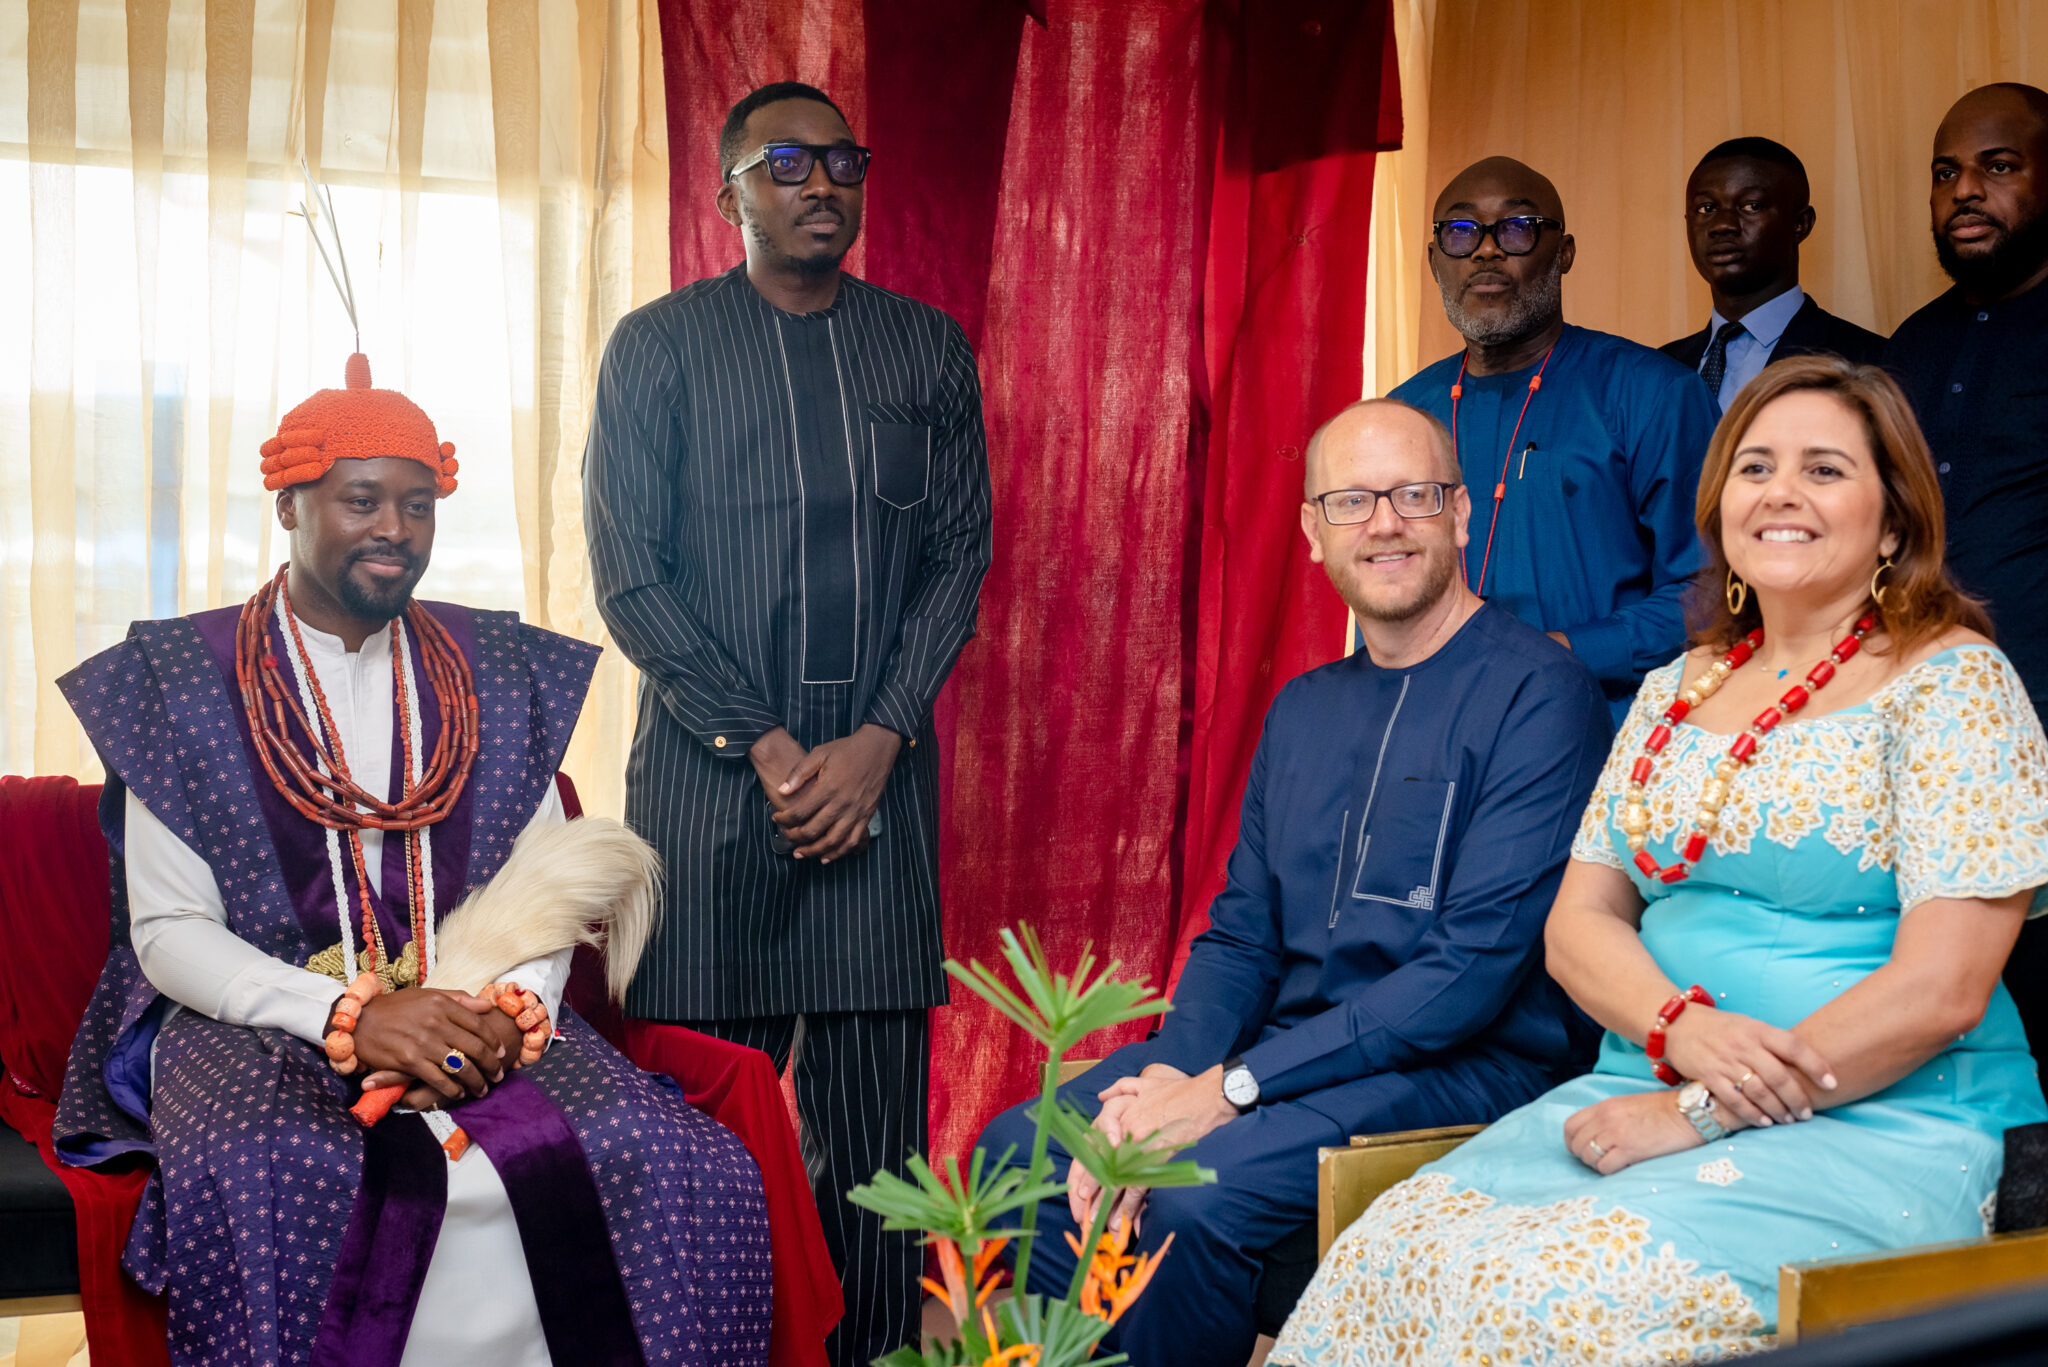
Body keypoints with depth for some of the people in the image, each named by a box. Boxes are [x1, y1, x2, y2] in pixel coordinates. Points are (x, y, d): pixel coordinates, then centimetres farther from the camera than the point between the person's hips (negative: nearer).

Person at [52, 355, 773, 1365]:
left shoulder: (497, 676, 13)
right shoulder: (183, 681, 4)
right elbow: (169, 930, -2)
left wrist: (511, 1008, -11)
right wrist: (347, 1015, -18)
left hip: (479, 1021, 3)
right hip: (258, 1017, -2)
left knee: (691, 1170, -24)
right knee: (263, 1183, -38)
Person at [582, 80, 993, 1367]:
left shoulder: (929, 347, 12)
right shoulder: (658, 346, 5)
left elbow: (960, 554, 8)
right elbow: (627, 572, 0)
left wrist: (880, 740, -5)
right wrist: (761, 745, -8)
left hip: (879, 776, 2)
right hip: (708, 773, -2)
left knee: (876, 1108, 1)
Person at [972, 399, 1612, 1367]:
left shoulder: (1538, 694, -10)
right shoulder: (1300, 709, 14)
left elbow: (1477, 968, -18)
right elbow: (1240, 935, 13)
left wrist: (1234, 1088, -19)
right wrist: (1162, 1080, -9)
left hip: (1465, 1068, -7)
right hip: (1289, 1046, 7)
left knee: (1198, 1191, -30)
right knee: (1017, 1150, -7)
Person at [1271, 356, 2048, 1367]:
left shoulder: (1950, 684, -4)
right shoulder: (1677, 691, 15)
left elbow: (1939, 991, -13)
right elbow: (1578, 922, 12)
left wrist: (1696, 1114, -14)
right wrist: (1679, 1027, -10)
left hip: (1873, 1129, -5)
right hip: (1652, 1088, 6)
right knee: (1387, 1259, -20)